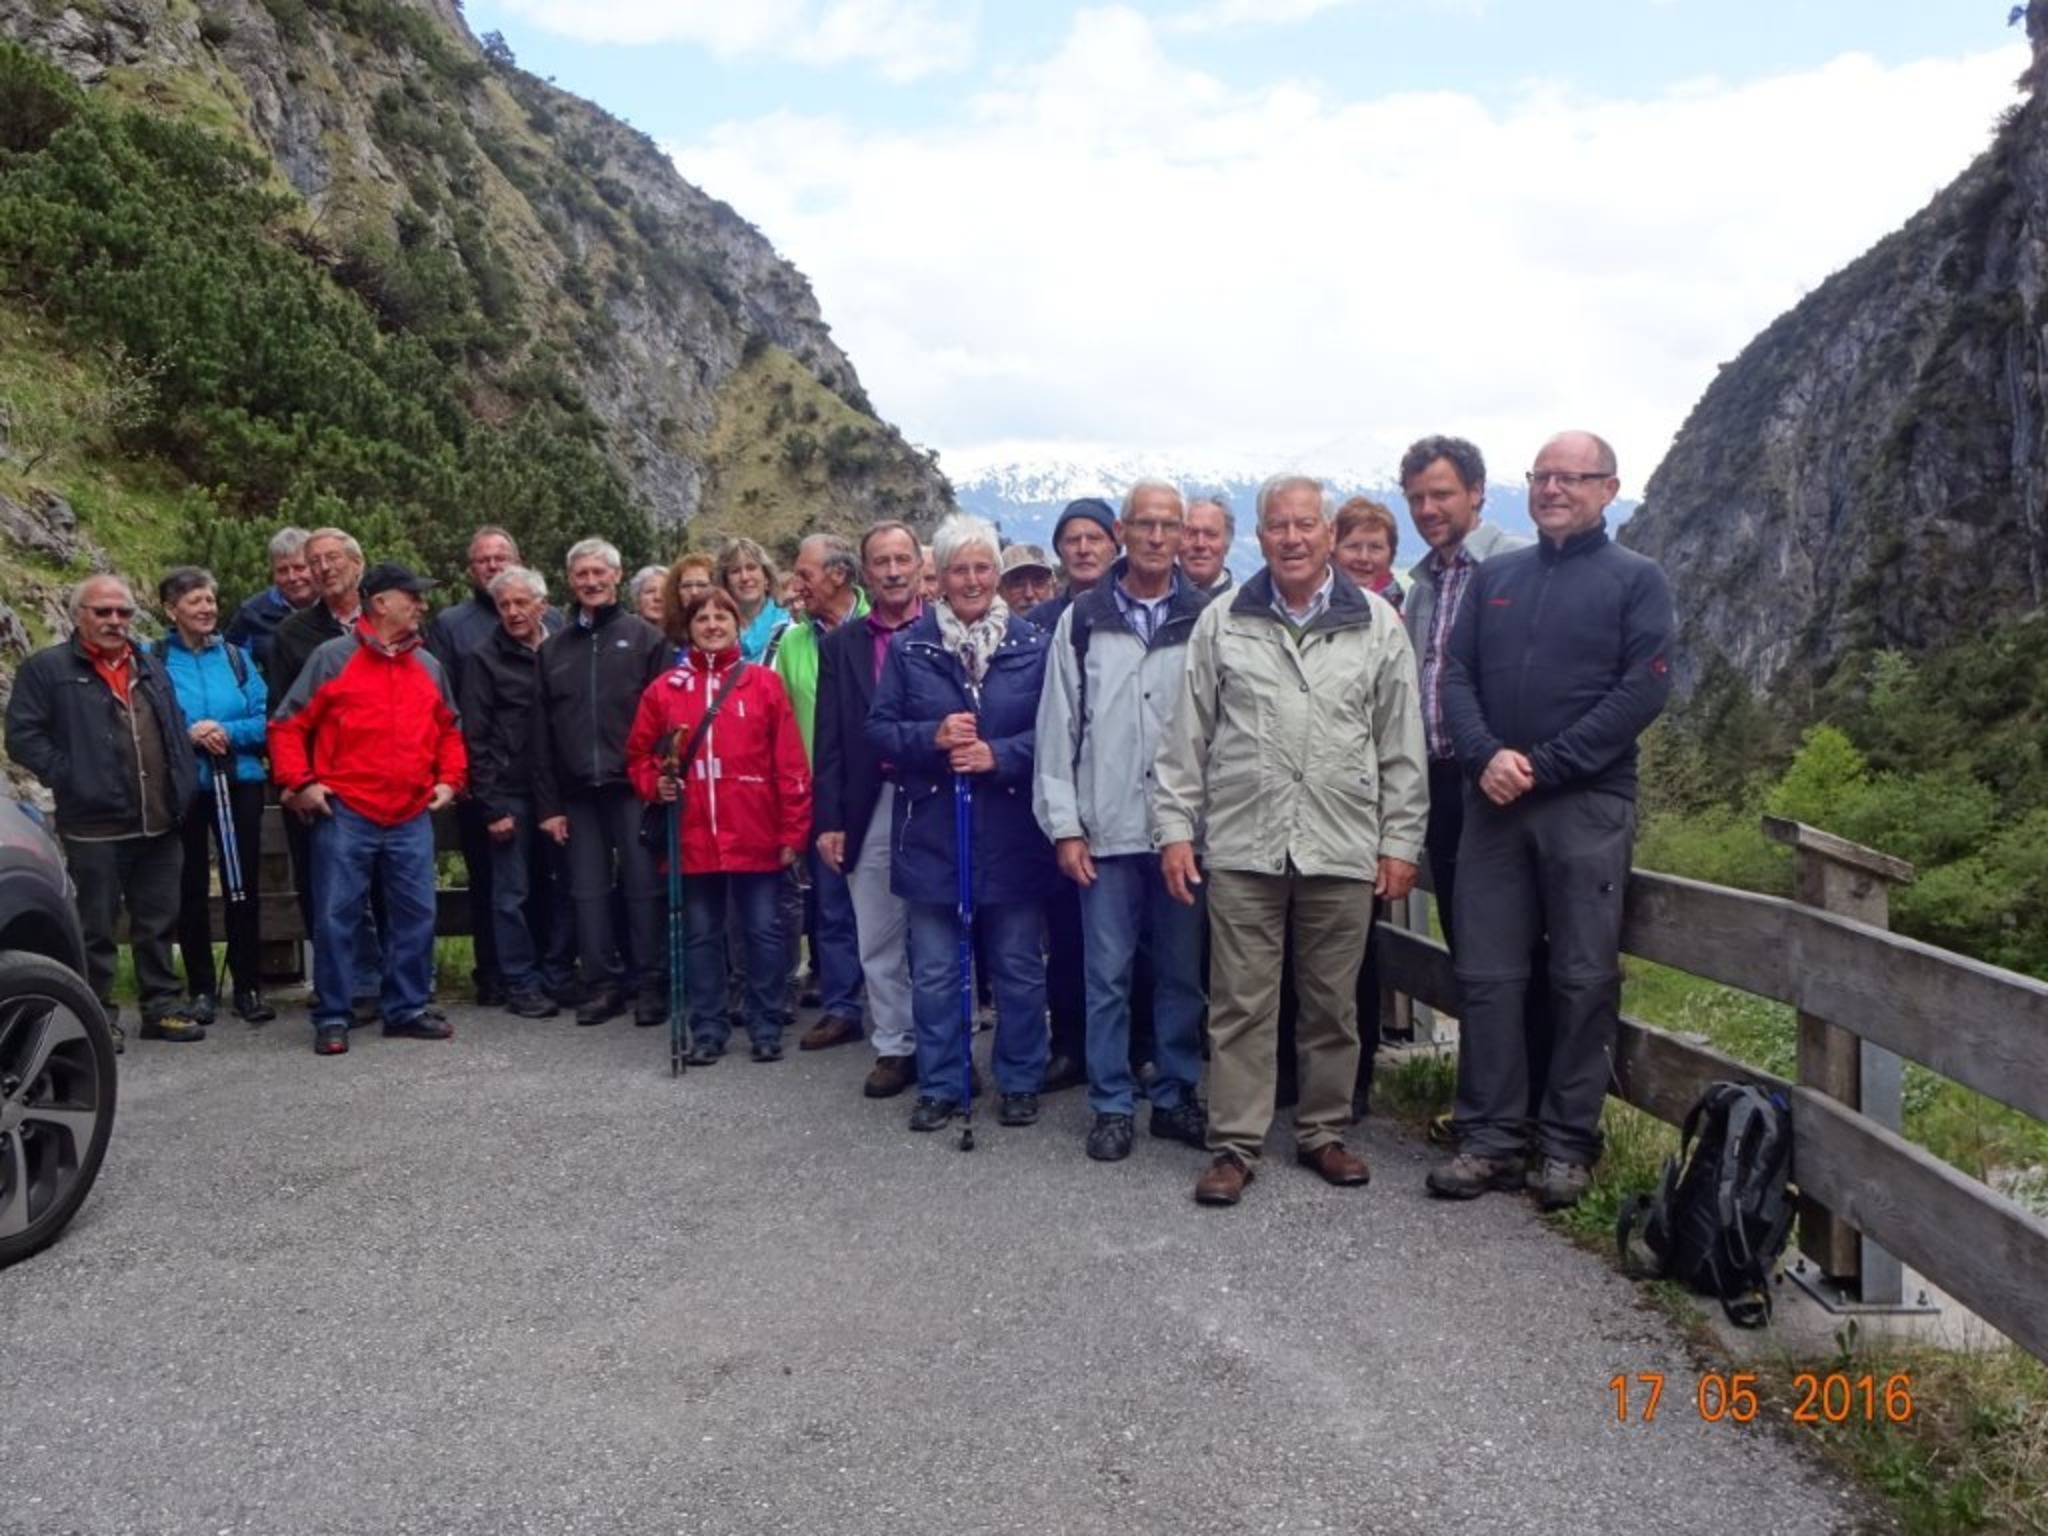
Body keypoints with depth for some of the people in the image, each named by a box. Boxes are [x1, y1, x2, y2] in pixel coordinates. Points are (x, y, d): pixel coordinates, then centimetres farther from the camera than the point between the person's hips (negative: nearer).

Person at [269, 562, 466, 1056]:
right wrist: (300, 783, -7)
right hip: (344, 815, -4)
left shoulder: (428, 665, 14)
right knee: (335, 916, 0)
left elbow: (449, 730, 23)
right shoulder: (332, 658, 0)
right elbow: (287, 725, 1)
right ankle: (332, 1016, 10)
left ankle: (408, 1007, 18)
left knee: (416, 914, 6)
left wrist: (450, 779, 10)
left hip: (412, 818, 4)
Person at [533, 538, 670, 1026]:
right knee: (589, 892, 6)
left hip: (632, 787, -3)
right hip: (577, 792, 4)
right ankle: (602, 984, 14)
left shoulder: (644, 637, 4)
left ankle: (652, 985, 6)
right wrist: (547, 803, 6)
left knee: (643, 888, -2)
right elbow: (541, 731, 12)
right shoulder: (553, 648, 14)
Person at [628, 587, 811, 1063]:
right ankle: (707, 1030, 21)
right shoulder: (664, 689, 5)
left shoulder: (764, 683, 0)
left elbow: (789, 762, -2)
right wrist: (656, 784, -8)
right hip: (693, 838, 2)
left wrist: (792, 830, -5)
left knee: (761, 931, 6)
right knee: (700, 935, 10)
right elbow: (639, 755, 13)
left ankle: (766, 1028, 18)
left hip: (755, 837, -2)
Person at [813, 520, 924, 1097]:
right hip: (871, 807, 3)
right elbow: (828, 739, 7)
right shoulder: (840, 644, 9)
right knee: (879, 941, 9)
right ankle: (894, 1047, 22)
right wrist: (828, 821, 1)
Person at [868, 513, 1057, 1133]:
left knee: (1018, 966, 10)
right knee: (934, 971, 8)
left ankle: (1019, 1082, 25)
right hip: (931, 833, 1)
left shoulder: (1033, 645, 0)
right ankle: (940, 1084, 22)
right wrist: (933, 737, -15)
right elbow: (879, 730, 2)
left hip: (1011, 834, -1)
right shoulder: (908, 647, 3)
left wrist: (997, 754, -17)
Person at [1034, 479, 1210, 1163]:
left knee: (1183, 971, 10)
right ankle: (1112, 1105, 18)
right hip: (1107, 829, 0)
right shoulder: (1082, 620, 3)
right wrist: (1064, 825, -2)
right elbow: (1058, 727, 3)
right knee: (1108, 972, 5)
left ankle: (1175, 1095, 24)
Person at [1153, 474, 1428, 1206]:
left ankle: (1323, 1133, 26)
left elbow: (1401, 745, 6)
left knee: (1333, 1003, 11)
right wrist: (1175, 826, 0)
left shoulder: (1377, 624, 5)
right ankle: (1234, 1145, 13)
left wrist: (1401, 839, 3)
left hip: (1343, 847, 1)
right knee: (1240, 1002, 4)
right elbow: (1186, 737, 5)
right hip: (1242, 845, 0)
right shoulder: (1221, 622, 4)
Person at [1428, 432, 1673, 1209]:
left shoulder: (1636, 579, 4)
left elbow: (1644, 689, -7)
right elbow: (1456, 676, 8)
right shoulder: (1495, 577, 15)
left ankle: (1569, 1145, 14)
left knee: (1584, 980, 2)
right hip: (1493, 801, 3)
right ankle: (1489, 1137, 13)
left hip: (1588, 804, -3)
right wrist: (1486, 757, -11)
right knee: (1487, 975, 4)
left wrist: (1543, 764, -13)